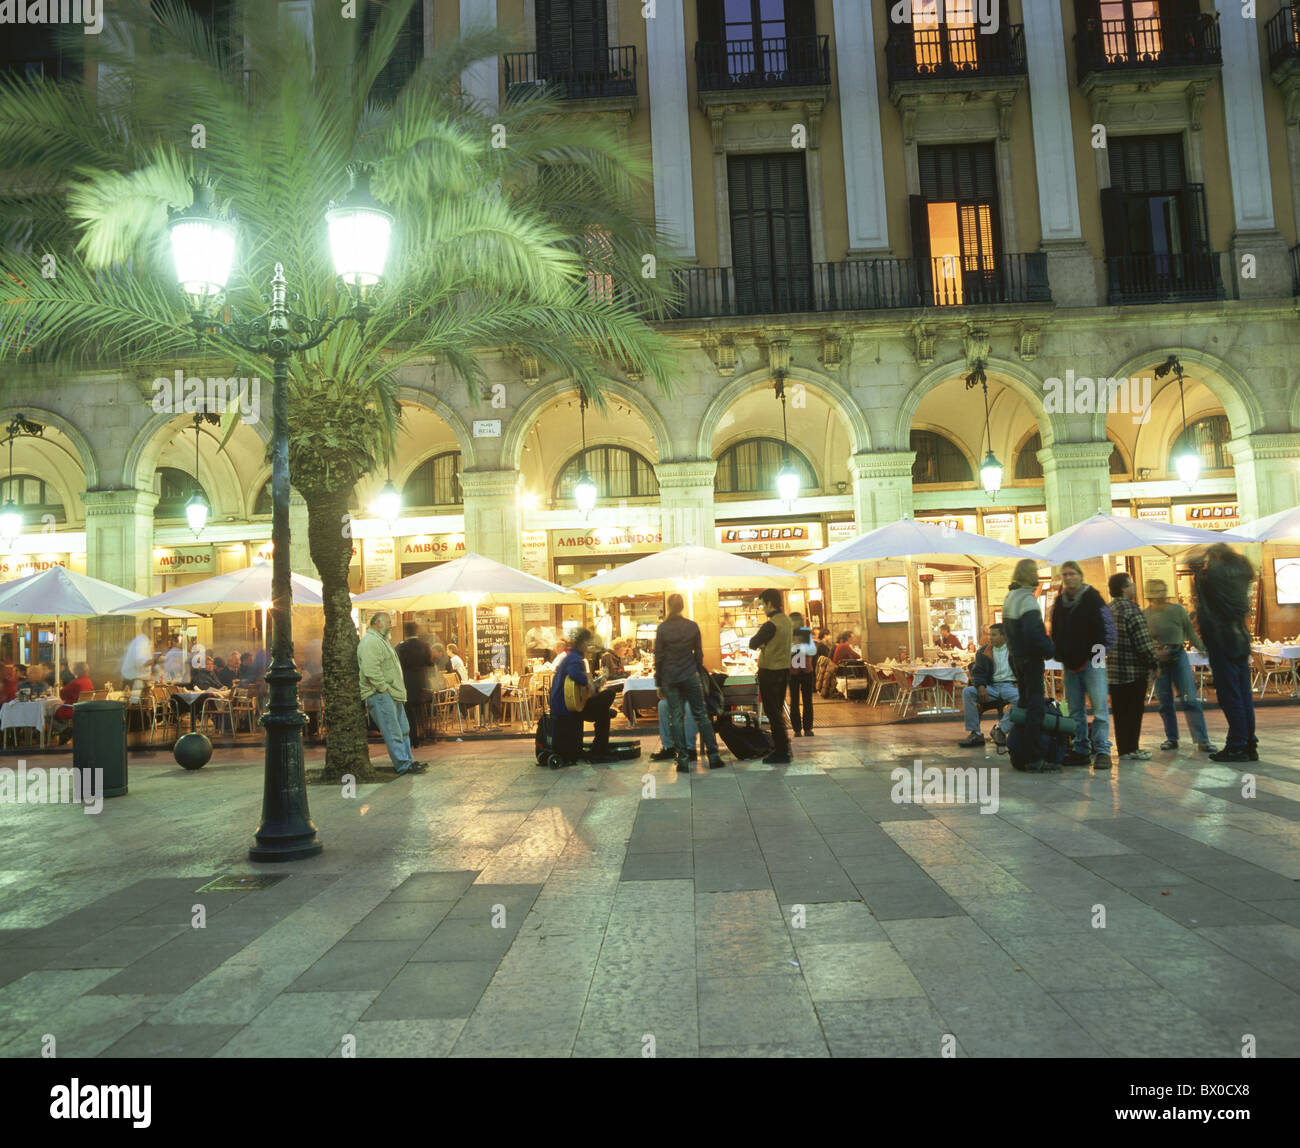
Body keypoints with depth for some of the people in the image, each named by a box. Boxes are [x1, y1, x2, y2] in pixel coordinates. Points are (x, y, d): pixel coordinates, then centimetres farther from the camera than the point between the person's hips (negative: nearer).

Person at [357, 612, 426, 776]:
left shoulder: (380, 641, 22)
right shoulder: (370, 642, -14)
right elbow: (371, 671, -25)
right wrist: (384, 689, -19)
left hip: (391, 695, 11)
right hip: (380, 696, -11)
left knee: (403, 730, 14)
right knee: (393, 733, -7)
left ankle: (408, 760, 21)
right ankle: (404, 765, -4)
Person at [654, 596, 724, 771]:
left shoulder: (662, 628, -6)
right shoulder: (693, 626, -2)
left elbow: (658, 657, -3)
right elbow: (699, 654, 4)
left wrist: (658, 683, 4)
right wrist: (700, 674, 16)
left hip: (670, 678, -1)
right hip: (690, 676, 1)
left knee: (676, 717, 4)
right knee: (701, 714, 7)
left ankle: (683, 760, 3)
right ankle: (713, 757, 8)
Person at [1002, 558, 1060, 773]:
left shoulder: (1009, 598, 14)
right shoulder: (1027, 599, -17)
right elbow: (1034, 632, -26)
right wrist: (1050, 648, -14)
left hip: (1016, 657, 10)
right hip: (1030, 658, -10)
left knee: (1025, 705, 16)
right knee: (1035, 708, -7)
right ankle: (1034, 760, -6)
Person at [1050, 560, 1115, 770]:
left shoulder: (1092, 598, -3)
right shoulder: (1059, 602, 13)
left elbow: (1106, 628, -8)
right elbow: (1056, 632, 18)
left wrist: (1097, 654, -13)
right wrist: (1060, 655, 7)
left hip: (1091, 663, -6)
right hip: (1070, 664, 6)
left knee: (1099, 707, -7)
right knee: (1075, 710, 7)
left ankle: (1102, 750, -3)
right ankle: (1081, 750, 13)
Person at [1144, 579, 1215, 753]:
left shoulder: (1178, 610, 0)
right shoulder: (1144, 615, 0)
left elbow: (1190, 632, 7)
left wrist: (1203, 647, -4)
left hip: (1178, 657, -1)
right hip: (1157, 661, 1)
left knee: (1190, 699, -7)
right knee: (1165, 703, 6)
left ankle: (1202, 740, -6)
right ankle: (1171, 738, 18)